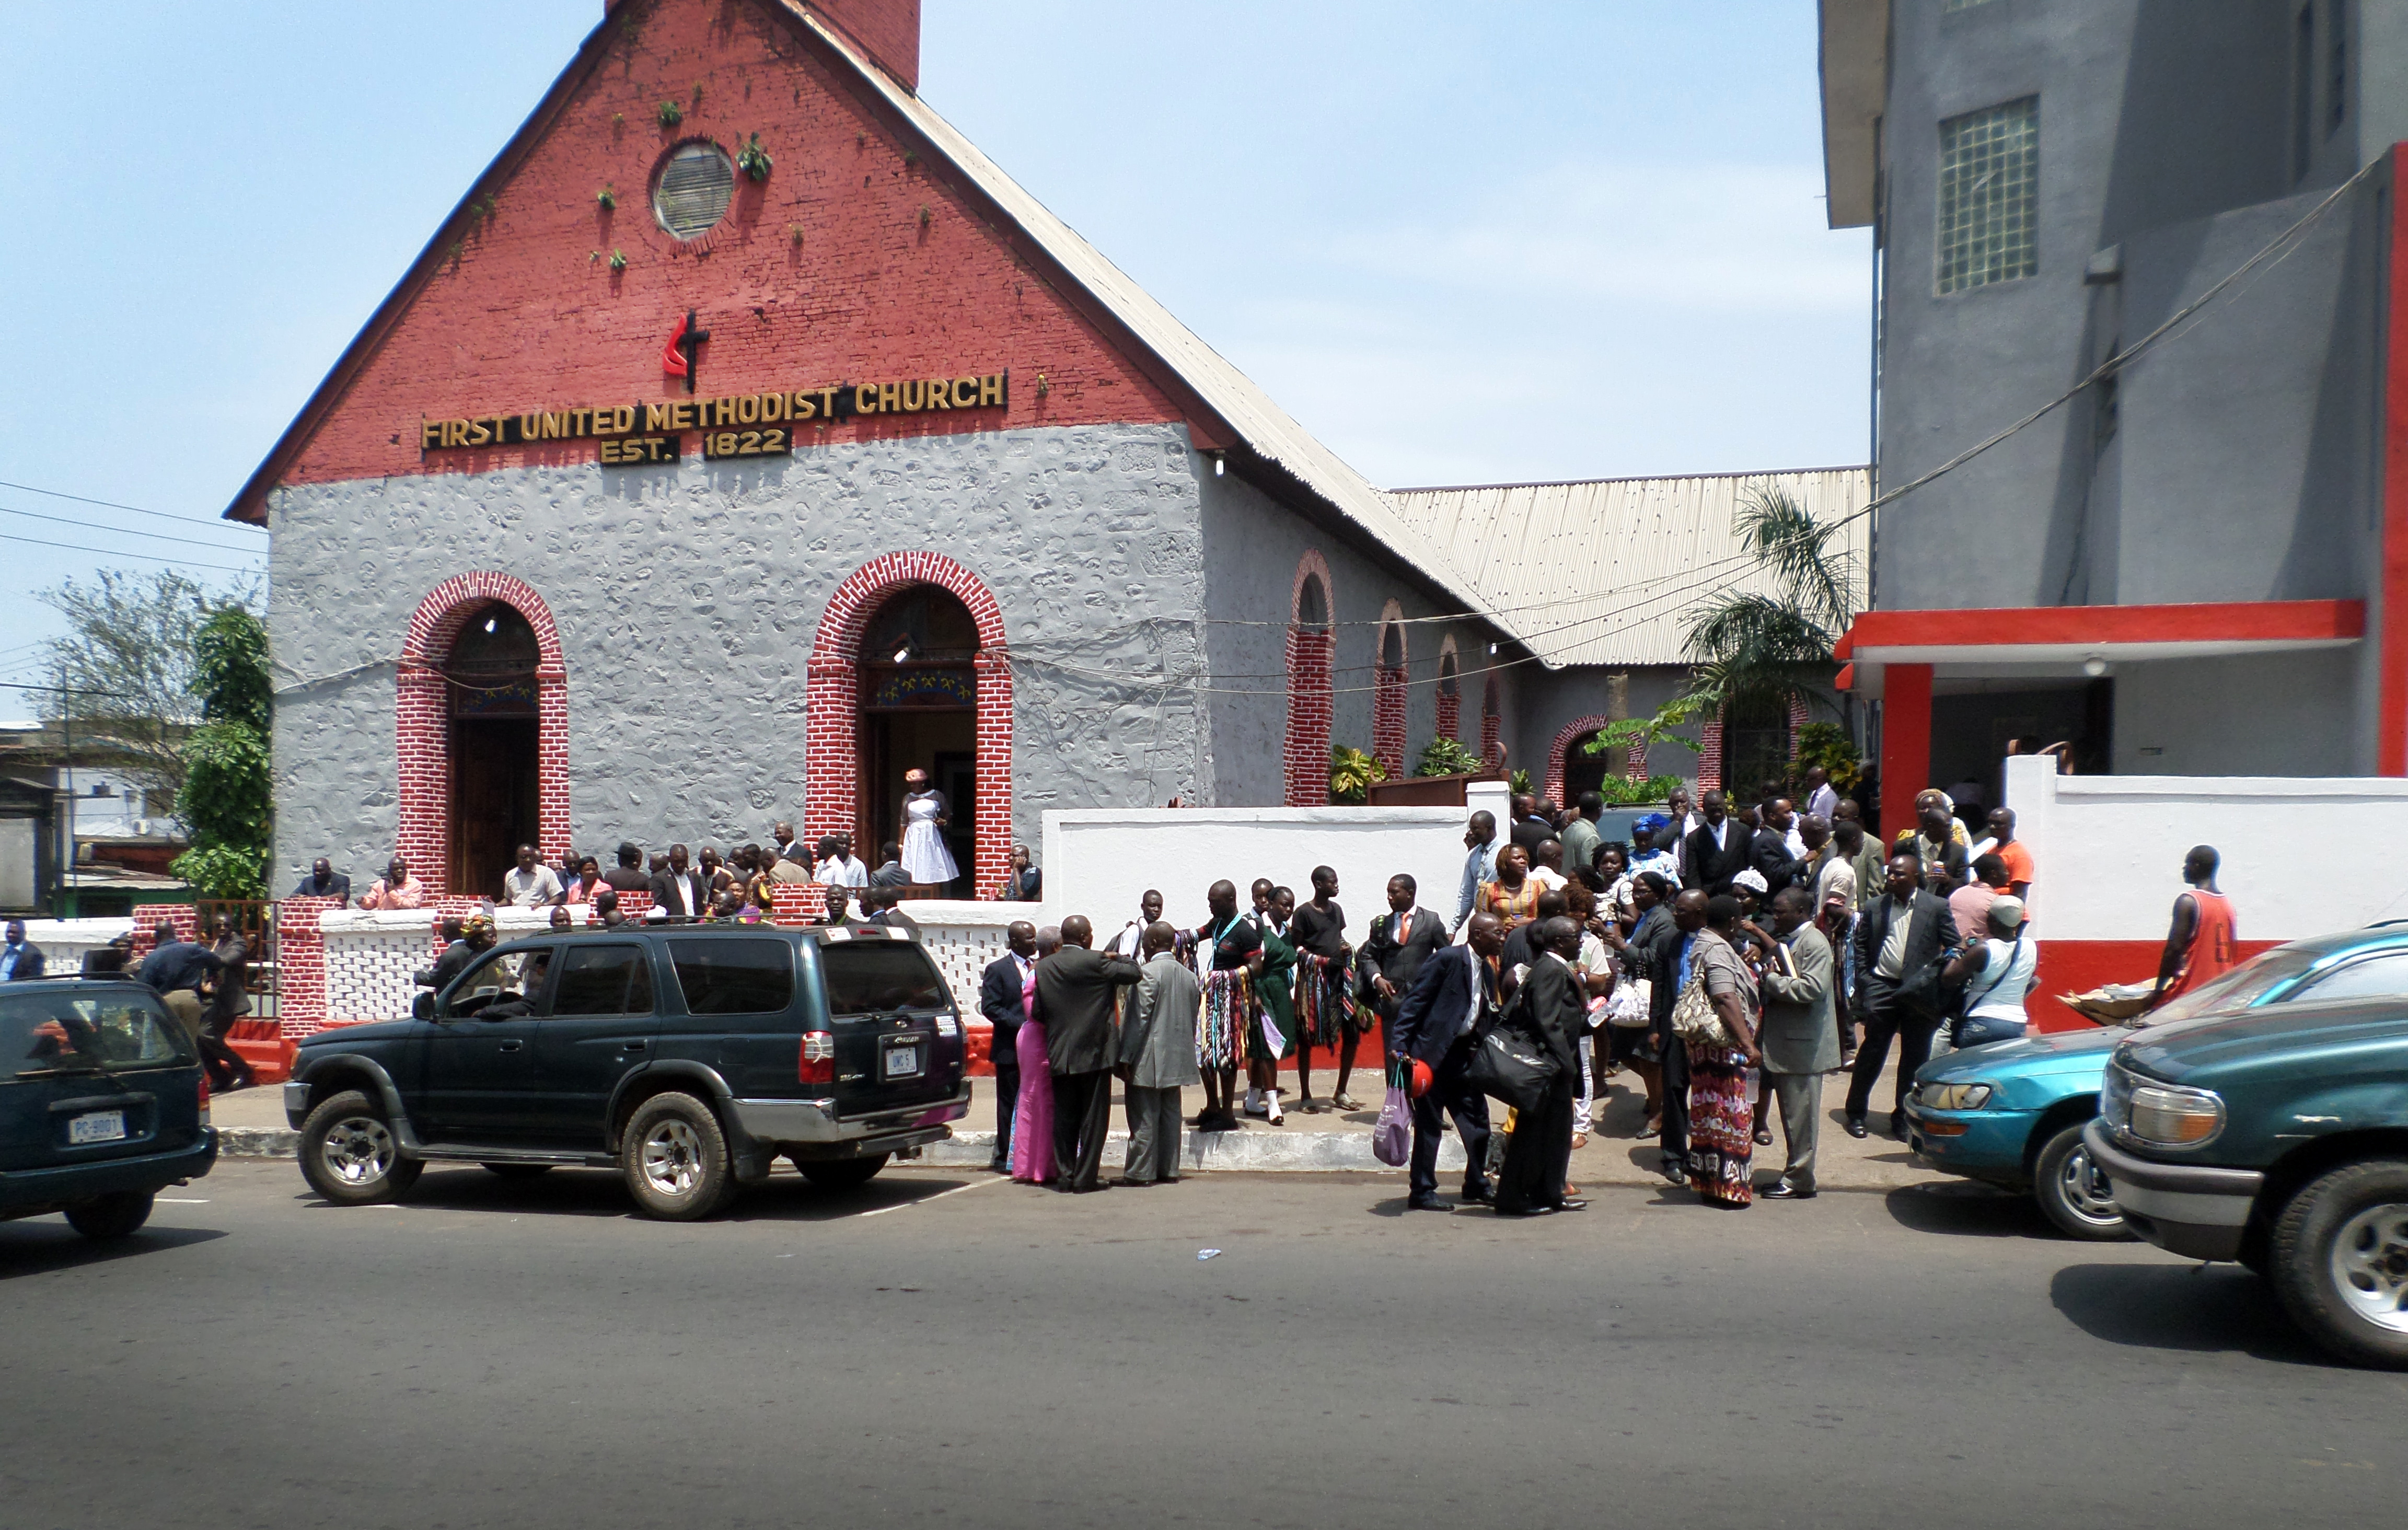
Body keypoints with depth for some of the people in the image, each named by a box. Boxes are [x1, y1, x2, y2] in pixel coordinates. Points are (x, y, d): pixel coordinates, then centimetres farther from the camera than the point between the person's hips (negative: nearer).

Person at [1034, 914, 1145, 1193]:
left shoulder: (1044, 967, 3)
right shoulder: (1095, 962, -13)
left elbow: (1038, 1013, 6)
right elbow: (1135, 973, -9)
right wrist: (1118, 957, 8)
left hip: (1059, 1055, 5)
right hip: (1094, 1053, -4)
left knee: (1064, 1118, 10)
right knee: (1093, 1118, 4)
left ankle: (1066, 1176, 13)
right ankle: (1085, 1178, 5)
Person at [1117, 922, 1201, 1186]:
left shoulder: (1148, 973, -14)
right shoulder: (1190, 977, 9)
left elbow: (1139, 1019, -17)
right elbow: (1193, 1020, 13)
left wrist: (1126, 1057, -14)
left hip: (1149, 1058, -7)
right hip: (1176, 1059, 7)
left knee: (1144, 1118, -3)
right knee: (1170, 1114, 12)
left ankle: (1139, 1174, 0)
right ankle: (1168, 1171, 16)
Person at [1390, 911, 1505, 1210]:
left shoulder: (1487, 970, 12)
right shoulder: (1448, 959, -12)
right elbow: (1415, 1000, -15)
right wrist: (1399, 1042, -21)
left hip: (1463, 1053, 8)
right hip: (1433, 1051, -8)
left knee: (1477, 1120, 10)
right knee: (1429, 1124, -2)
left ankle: (1476, 1186, 25)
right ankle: (1421, 1192, 7)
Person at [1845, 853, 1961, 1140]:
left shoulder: (1937, 907, 1)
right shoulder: (1875, 908, 5)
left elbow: (1953, 947, 3)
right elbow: (1861, 947, 10)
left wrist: (1939, 976, -10)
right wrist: (1863, 982, 2)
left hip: (1920, 992, 0)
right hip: (1882, 987, 0)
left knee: (1915, 1057, 6)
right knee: (1872, 1052, 3)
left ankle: (1903, 1117, 19)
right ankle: (1856, 1113, 14)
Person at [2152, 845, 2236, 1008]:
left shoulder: (2188, 902, -10)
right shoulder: (2227, 903, 14)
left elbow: (2174, 948, -14)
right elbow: (2233, 953, 17)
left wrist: (2159, 990, -10)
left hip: (2192, 990, -8)